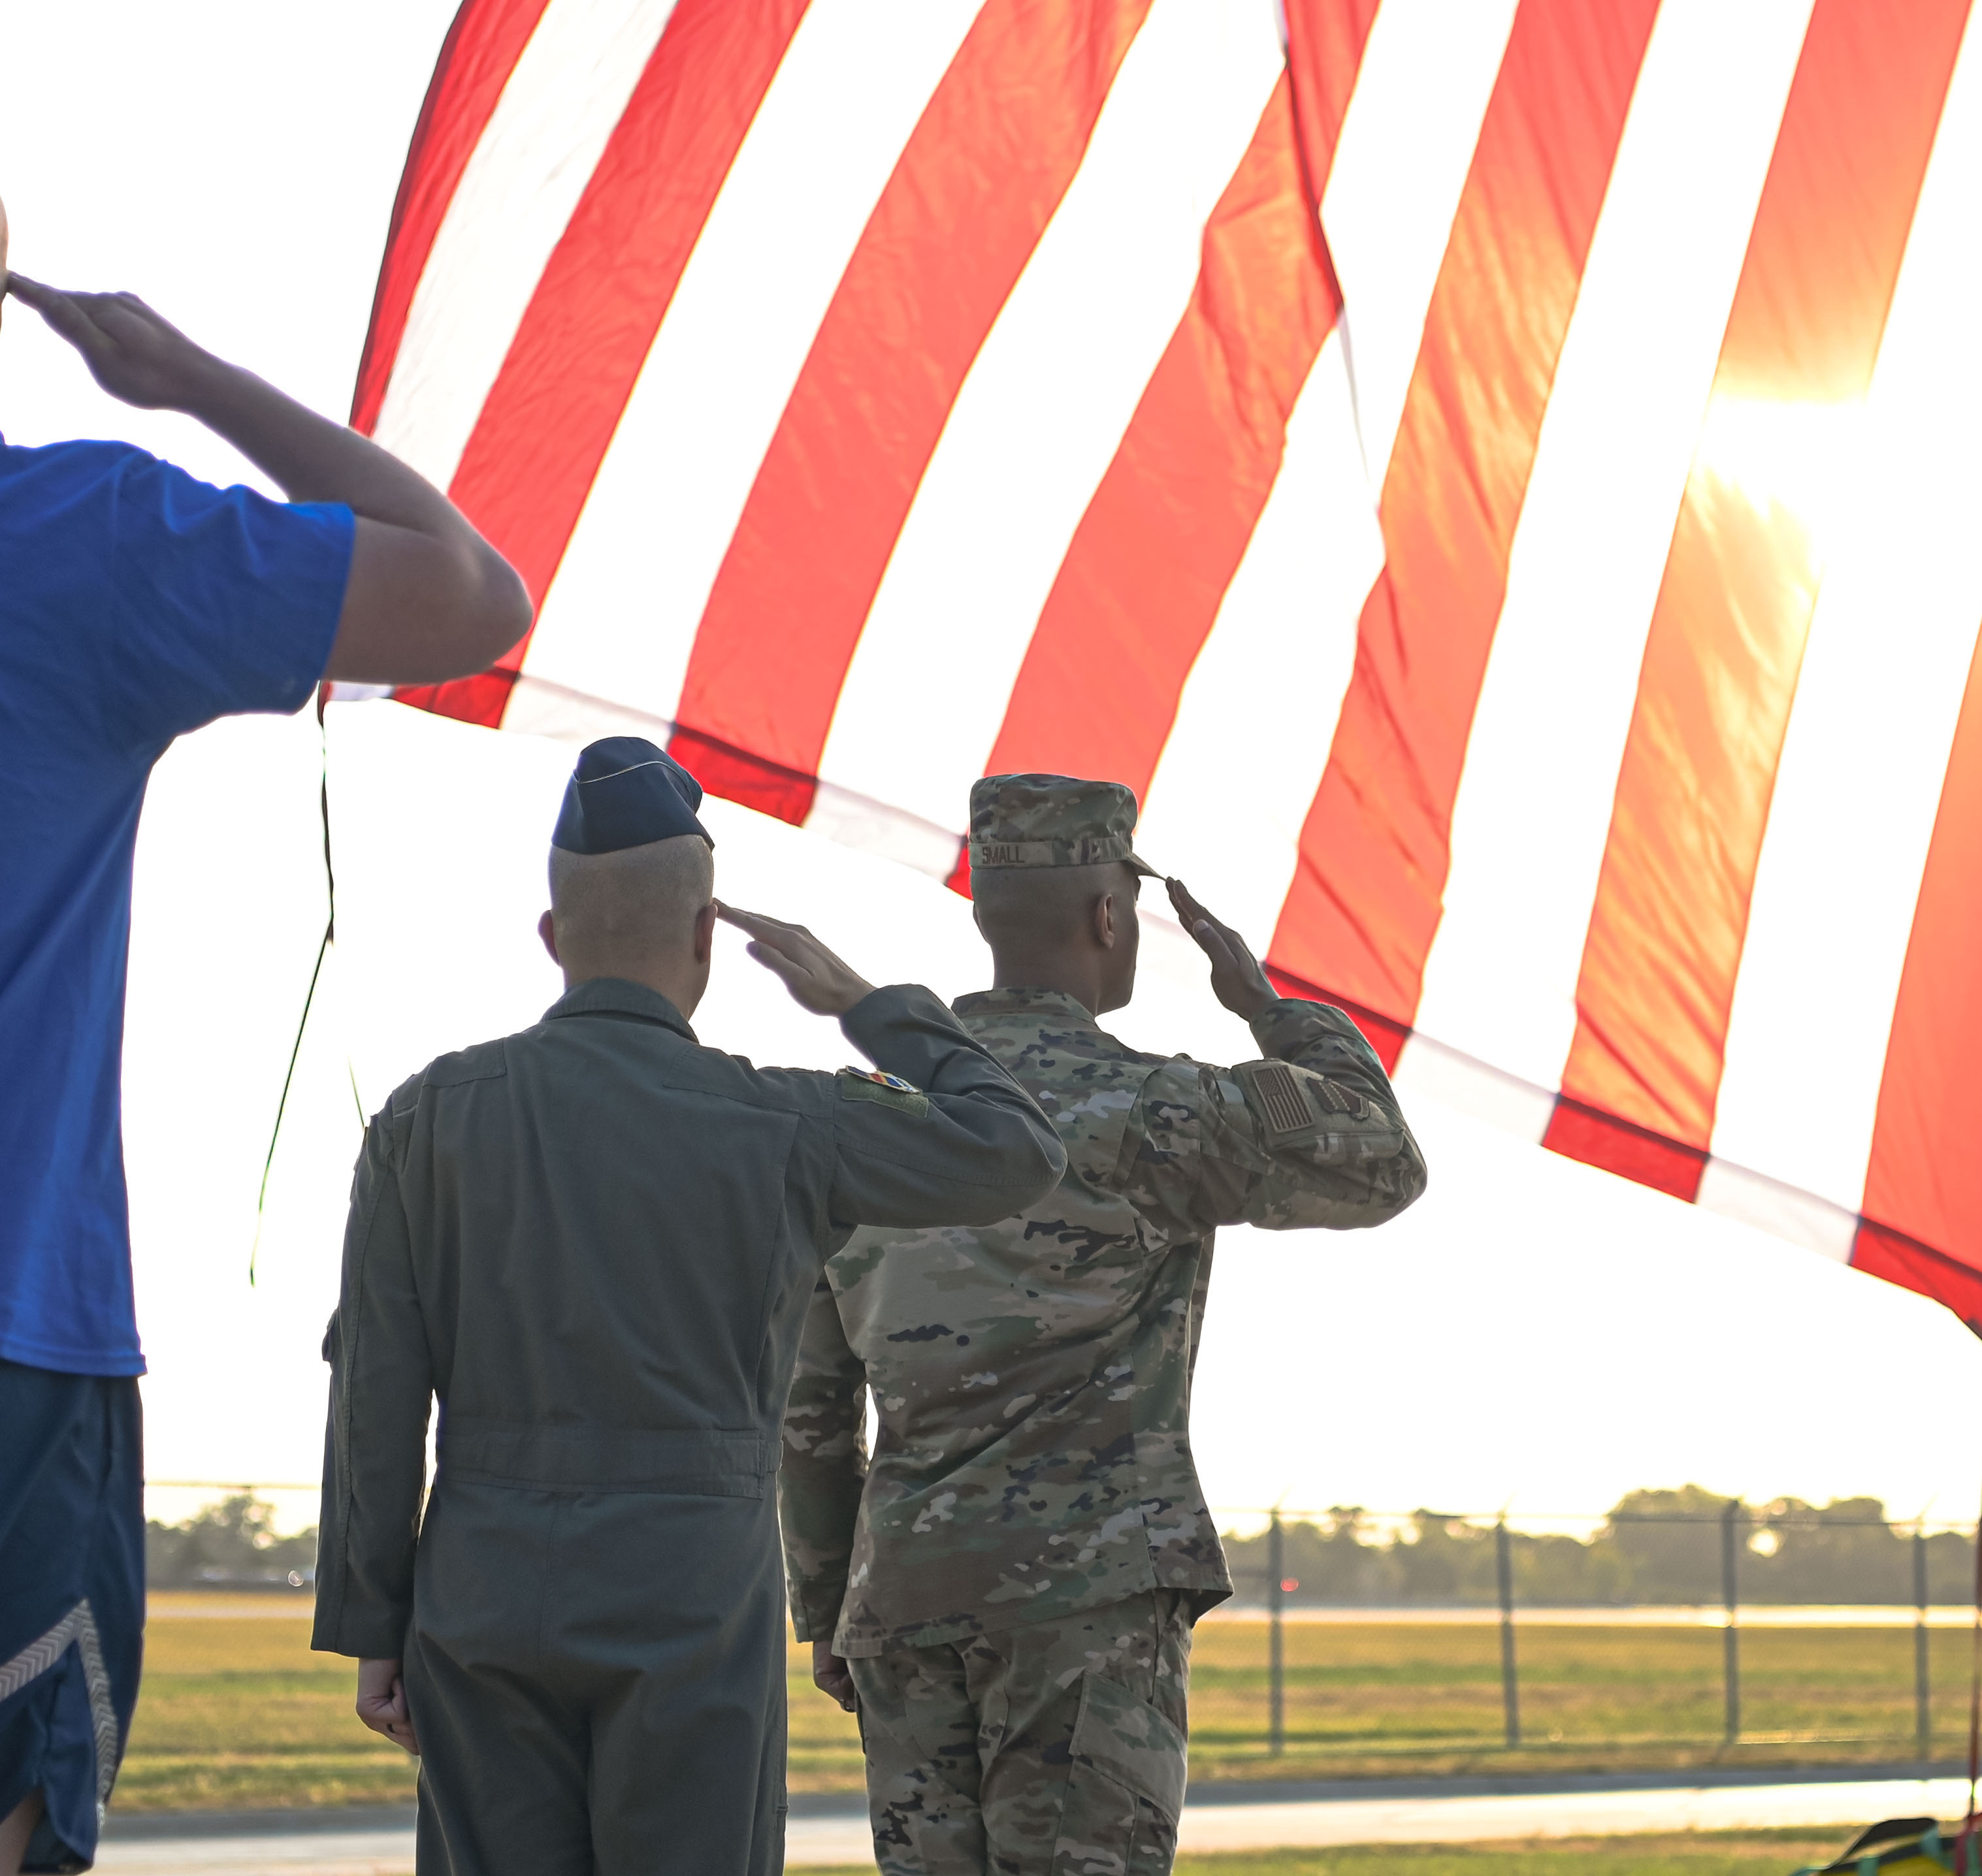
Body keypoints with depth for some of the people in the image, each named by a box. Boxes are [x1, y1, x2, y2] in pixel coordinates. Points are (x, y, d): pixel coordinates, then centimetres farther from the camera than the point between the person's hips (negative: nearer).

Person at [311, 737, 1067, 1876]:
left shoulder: (430, 1118, 1)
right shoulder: (778, 1128, -4)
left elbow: (377, 1394, 0)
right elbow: (1018, 1154, 7)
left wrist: (372, 1628, 6)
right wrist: (865, 1004, 15)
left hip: (487, 1603, 2)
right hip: (690, 1610, -2)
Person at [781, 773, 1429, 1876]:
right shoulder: (1139, 1109, -9)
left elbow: (811, 1391, 14)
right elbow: (1382, 1170, 3)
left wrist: (825, 1611, 22)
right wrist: (1264, 1002, 13)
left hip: (912, 1594, 6)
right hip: (1089, 1584, -6)